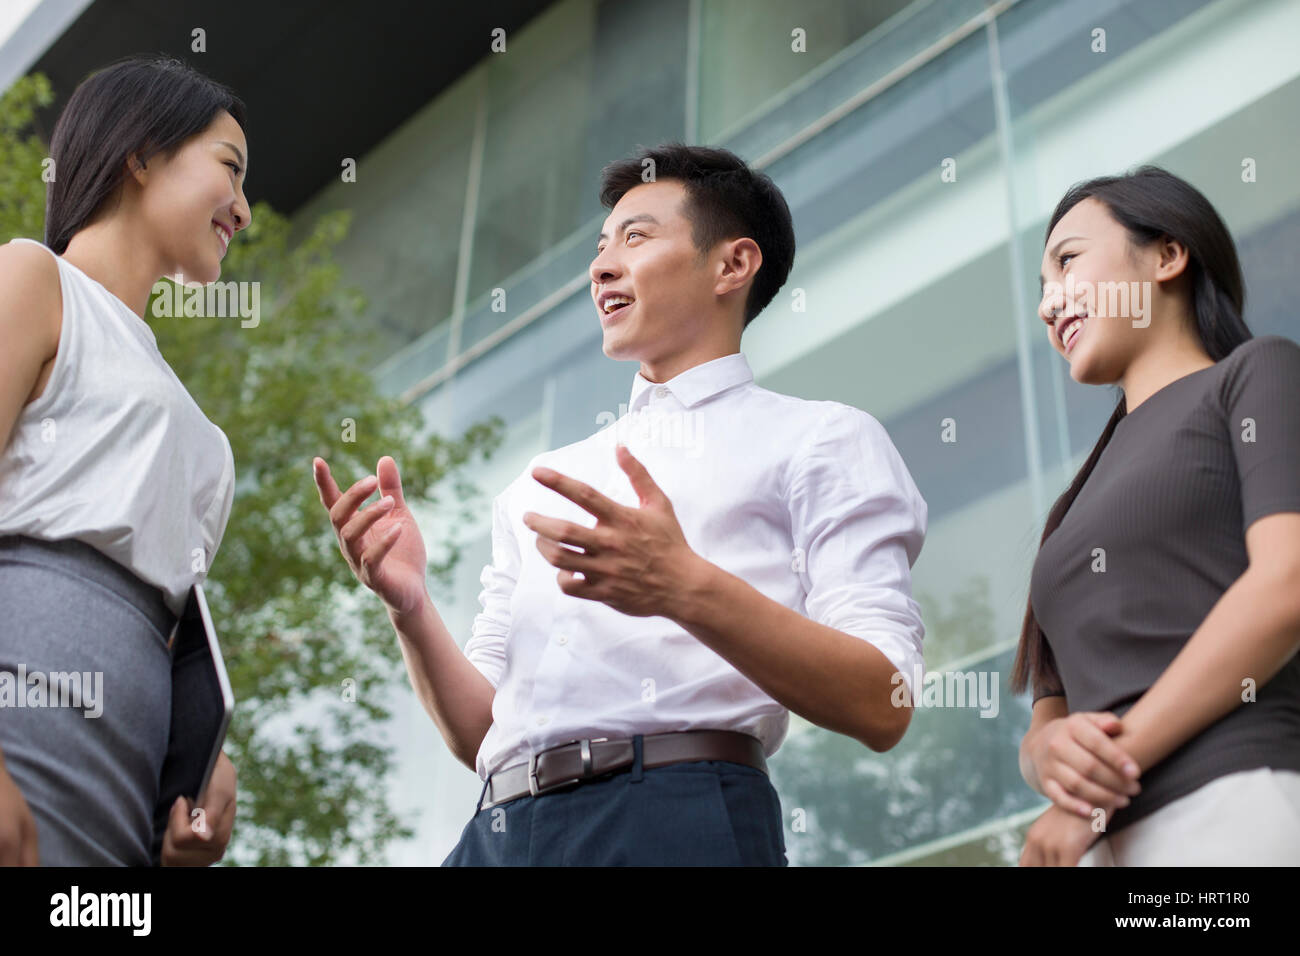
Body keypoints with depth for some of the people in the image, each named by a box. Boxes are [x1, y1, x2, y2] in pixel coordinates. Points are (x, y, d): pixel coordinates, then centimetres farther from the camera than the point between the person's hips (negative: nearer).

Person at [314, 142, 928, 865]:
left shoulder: (822, 443, 5)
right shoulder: (538, 489, 21)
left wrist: (686, 589, -20)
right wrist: (411, 608, -1)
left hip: (676, 817, -4)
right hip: (501, 830, 4)